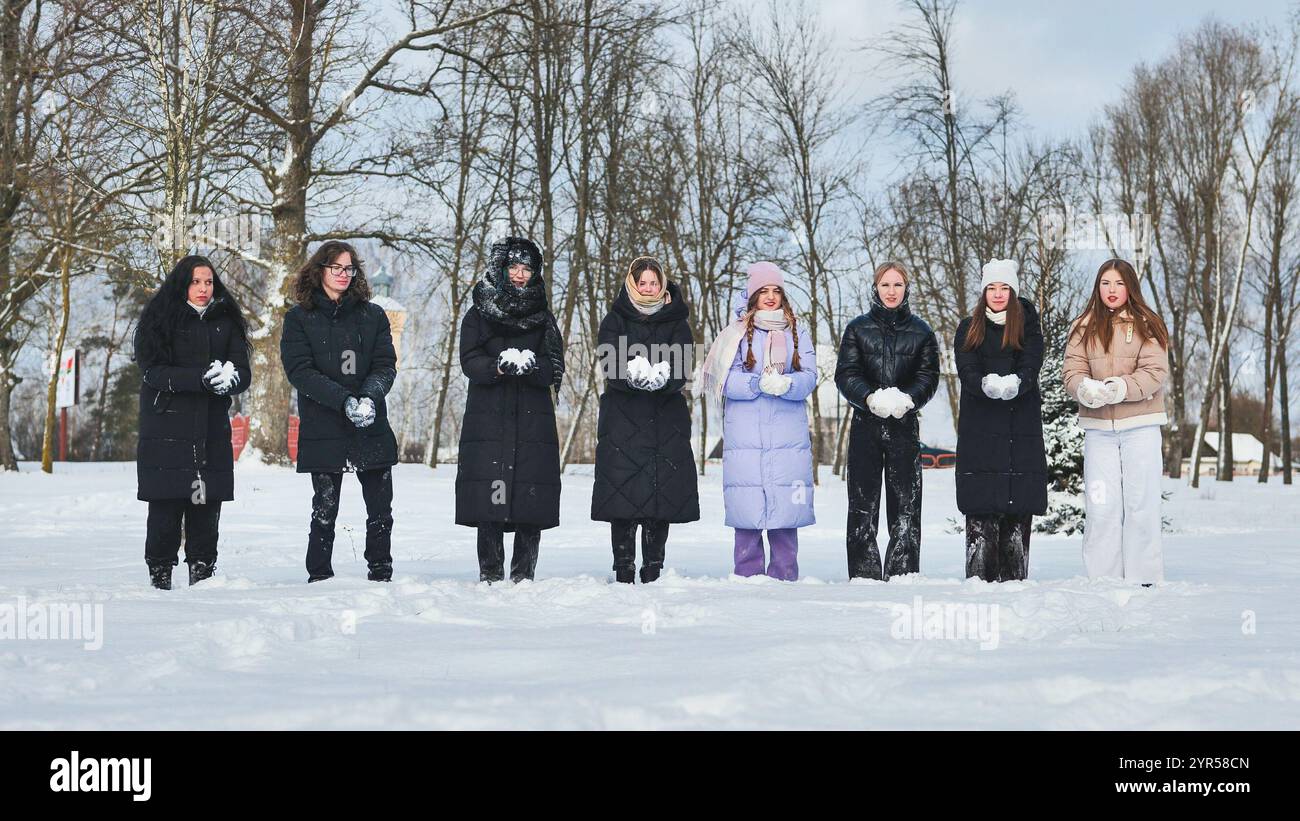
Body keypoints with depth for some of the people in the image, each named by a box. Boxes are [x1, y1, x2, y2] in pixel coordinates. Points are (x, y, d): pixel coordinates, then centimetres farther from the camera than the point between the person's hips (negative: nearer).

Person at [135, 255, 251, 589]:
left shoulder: (226, 322, 13)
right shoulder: (159, 320, 3)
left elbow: (244, 373, 8)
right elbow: (153, 371, -9)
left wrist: (230, 379, -17)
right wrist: (203, 378, -20)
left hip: (212, 432, 3)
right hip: (166, 432, -3)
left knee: (207, 511, 2)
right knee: (166, 511, -4)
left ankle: (202, 574, 10)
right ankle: (159, 578, 5)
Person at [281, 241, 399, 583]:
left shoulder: (373, 315, 11)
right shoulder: (299, 318, 4)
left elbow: (385, 365, 3)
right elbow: (299, 371, -7)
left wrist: (370, 396, -19)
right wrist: (345, 401, -19)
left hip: (372, 428, 2)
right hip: (322, 430, -2)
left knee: (381, 511, 3)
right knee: (325, 511, 2)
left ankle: (381, 577, 14)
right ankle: (319, 580, 11)